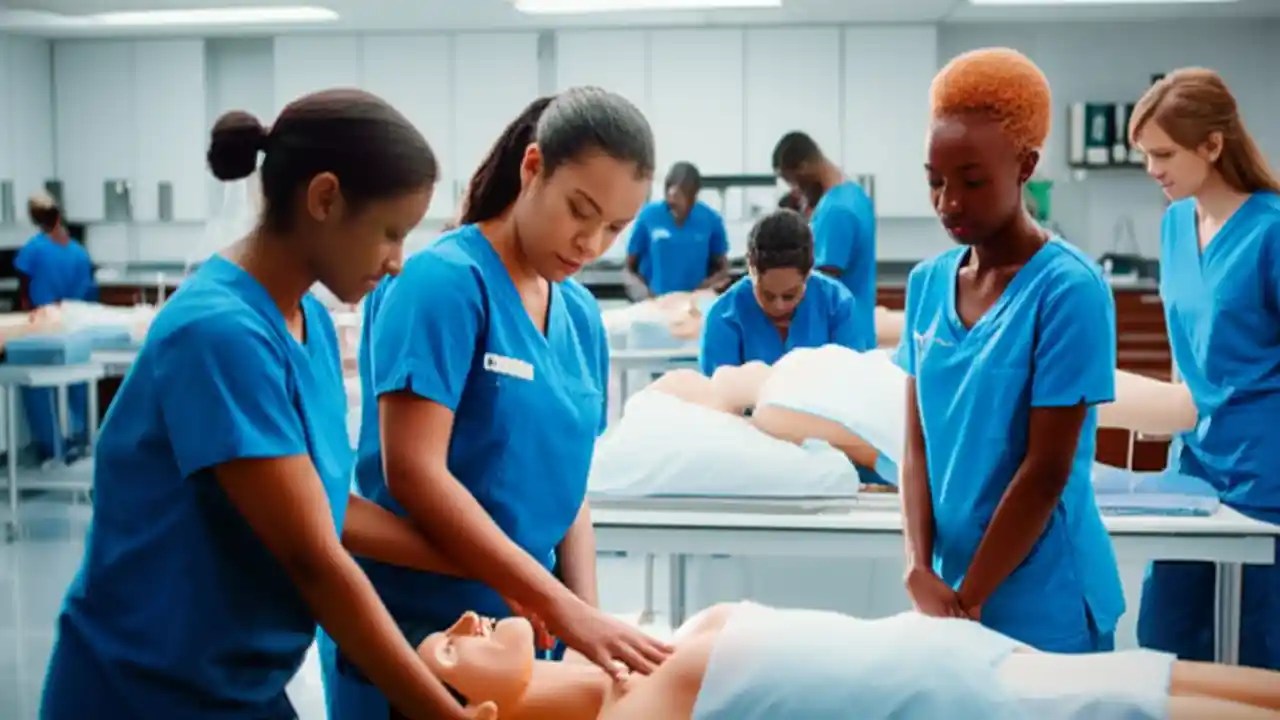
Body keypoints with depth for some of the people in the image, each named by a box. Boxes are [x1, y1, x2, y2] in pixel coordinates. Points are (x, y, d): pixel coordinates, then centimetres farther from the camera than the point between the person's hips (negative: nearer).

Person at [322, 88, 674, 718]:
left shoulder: (582, 316, 5)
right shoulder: (444, 281, -14)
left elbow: (565, 487, 10)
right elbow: (413, 474, -21)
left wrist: (589, 621, -6)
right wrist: (564, 610, -23)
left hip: (526, 632, 6)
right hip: (414, 632, -6)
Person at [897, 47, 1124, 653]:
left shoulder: (1068, 289, -14)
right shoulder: (927, 283, 3)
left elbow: (1046, 471, -15)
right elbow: (917, 445, 2)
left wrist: (967, 599, -13)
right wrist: (920, 570, -11)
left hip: (1043, 603, -5)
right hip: (954, 582, 5)